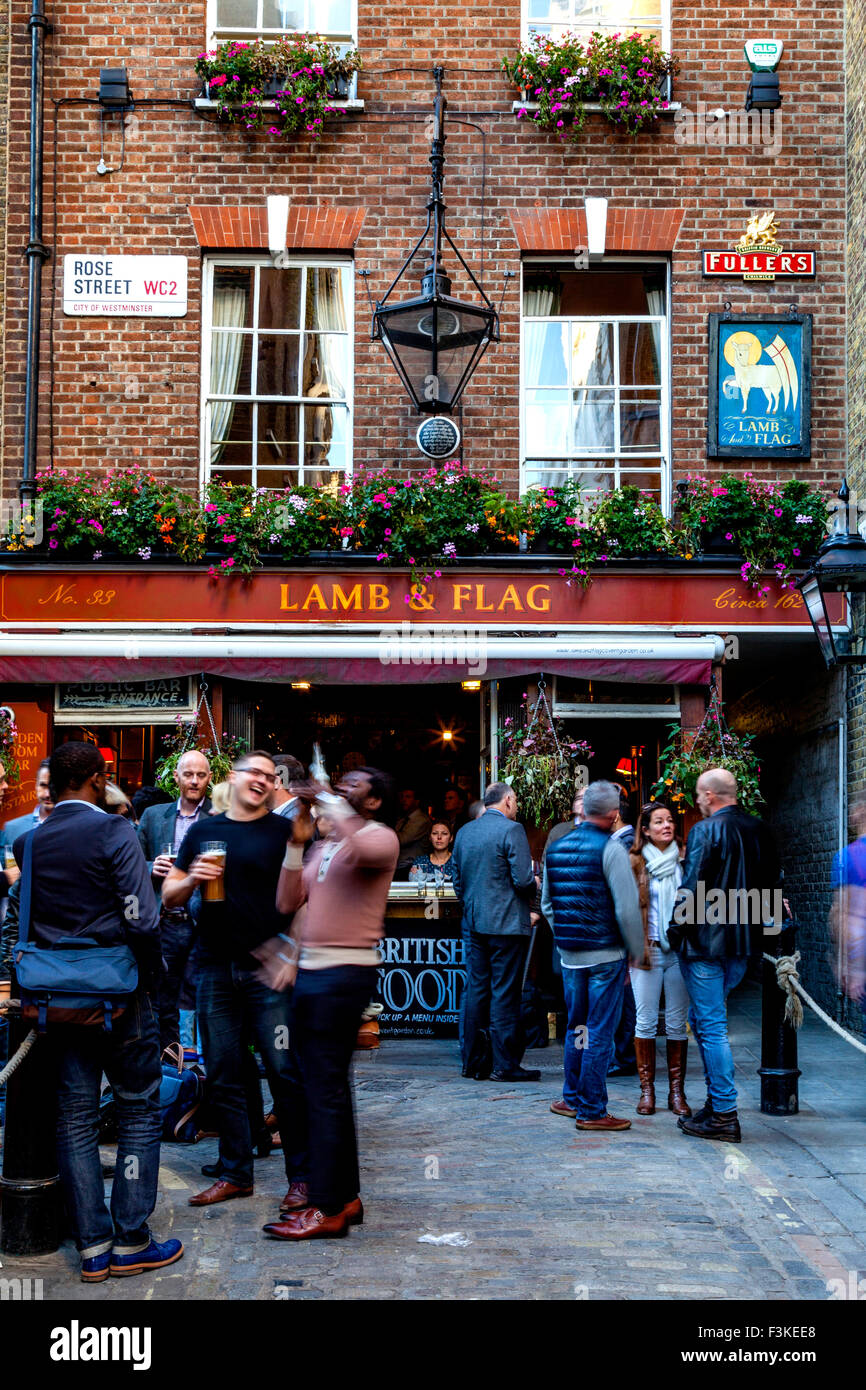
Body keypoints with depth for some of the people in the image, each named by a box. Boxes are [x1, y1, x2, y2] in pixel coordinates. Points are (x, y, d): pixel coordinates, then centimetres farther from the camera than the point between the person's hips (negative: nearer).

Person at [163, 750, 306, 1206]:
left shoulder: (283, 831, 4)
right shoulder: (202, 831, 12)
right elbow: (169, 896, 15)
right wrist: (191, 879, -7)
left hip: (268, 967, -3)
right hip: (215, 968, 3)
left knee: (284, 1071, -4)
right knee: (223, 1074, 8)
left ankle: (302, 1173, 6)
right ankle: (234, 1172, 20)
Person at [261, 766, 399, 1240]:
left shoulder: (381, 837, -5)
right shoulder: (324, 845, 19)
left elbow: (362, 849, -32)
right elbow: (288, 903, 12)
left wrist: (329, 802, -22)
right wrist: (297, 843, 3)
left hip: (345, 973, -9)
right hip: (310, 970, 9)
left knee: (325, 1086, -7)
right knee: (319, 1082, 14)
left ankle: (328, 1207, -1)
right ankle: (343, 1192, 25)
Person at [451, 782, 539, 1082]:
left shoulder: (464, 831, 10)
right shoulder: (511, 830, -11)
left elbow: (456, 878, 13)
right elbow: (523, 880, -16)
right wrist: (534, 886, 5)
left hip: (474, 923, 6)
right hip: (507, 923, -6)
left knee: (476, 991, 10)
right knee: (505, 993, -2)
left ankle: (473, 1062, 15)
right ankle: (505, 1065, 1)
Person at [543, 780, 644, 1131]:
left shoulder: (556, 848, 8)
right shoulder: (610, 848, -12)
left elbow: (547, 904, 16)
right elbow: (627, 908, -15)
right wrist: (637, 950, -4)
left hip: (570, 955, 6)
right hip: (606, 954, -6)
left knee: (576, 1027, 18)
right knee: (599, 1032, 0)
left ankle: (572, 1099, 27)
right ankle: (591, 1111, 4)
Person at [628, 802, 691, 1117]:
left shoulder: (684, 860, 6)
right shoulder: (635, 862, 1)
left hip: (680, 950, 1)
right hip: (647, 949, -1)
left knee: (677, 1022, 4)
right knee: (646, 1020, 0)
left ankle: (676, 1090, 11)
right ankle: (647, 1089, 9)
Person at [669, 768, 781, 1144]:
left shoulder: (705, 831, -14)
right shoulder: (759, 830, 7)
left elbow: (692, 888, -16)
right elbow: (770, 883, 15)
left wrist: (677, 930, -4)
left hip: (706, 941, -8)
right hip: (743, 943, 8)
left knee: (711, 1026, -2)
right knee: (703, 1017, 20)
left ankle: (724, 1116, 0)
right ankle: (717, 1100, 23)